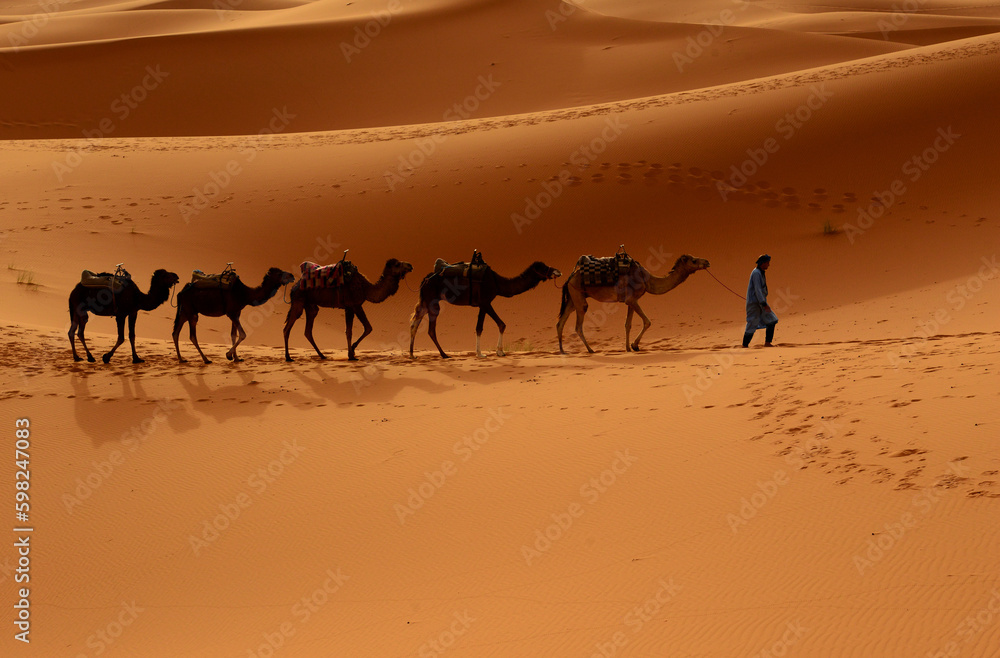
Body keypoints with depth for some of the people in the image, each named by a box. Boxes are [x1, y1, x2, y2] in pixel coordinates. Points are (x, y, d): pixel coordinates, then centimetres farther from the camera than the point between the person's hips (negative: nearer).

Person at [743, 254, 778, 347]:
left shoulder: (760, 273, 14)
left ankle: (767, 343, 4)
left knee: (772, 320, 4)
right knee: (752, 325, -6)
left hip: (760, 303, 10)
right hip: (754, 303, -10)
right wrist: (764, 304, -28)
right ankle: (745, 345, 3)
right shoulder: (756, 273, -17)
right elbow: (757, 290, -24)